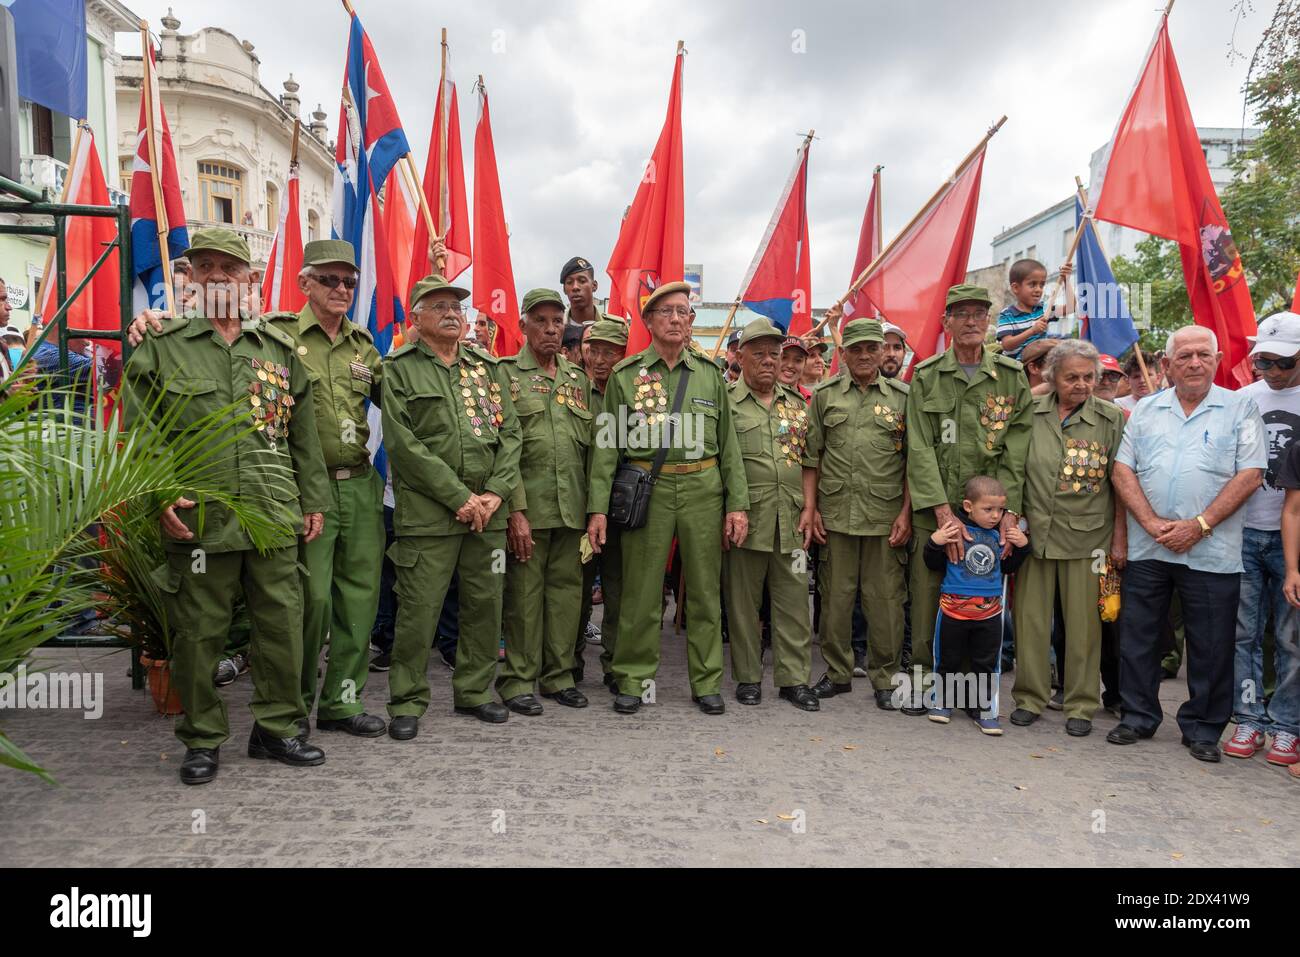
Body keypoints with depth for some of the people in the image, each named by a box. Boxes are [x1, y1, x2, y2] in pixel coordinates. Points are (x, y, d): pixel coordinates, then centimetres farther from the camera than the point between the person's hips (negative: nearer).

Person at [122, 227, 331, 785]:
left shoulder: (278, 348, 13)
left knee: (283, 624, 7)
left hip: (275, 516, 3)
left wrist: (314, 500, 11)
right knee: (198, 632, 6)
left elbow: (303, 435, 14)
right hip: (197, 519, -2)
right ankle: (202, 739, 23)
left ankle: (277, 728, 23)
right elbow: (138, 430, 1)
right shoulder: (162, 346, 5)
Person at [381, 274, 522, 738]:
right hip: (427, 513, -4)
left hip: (487, 511, 5)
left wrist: (495, 492, -6)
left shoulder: (488, 368, 14)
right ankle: (407, 702, 13)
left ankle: (473, 691, 25)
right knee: (419, 608, -2)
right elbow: (404, 444, -10)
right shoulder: (399, 370, 0)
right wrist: (461, 497, -13)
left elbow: (510, 434, 10)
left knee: (485, 603, 10)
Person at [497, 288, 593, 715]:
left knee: (567, 590, 9)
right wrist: (515, 510, -15)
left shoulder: (578, 380, 16)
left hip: (572, 507, 5)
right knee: (524, 591, 1)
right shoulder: (506, 374, 0)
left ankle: (558, 675, 22)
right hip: (528, 505, -5)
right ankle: (518, 680, 13)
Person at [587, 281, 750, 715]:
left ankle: (706, 682, 20)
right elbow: (607, 445, 2)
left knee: (705, 590, 8)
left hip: (703, 489, 2)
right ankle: (633, 679, 18)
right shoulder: (625, 374, 4)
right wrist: (598, 507, -5)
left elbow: (728, 444, 9)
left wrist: (737, 503, 3)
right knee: (641, 593, 3)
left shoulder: (710, 373, 10)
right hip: (646, 490, -2)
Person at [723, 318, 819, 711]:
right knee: (743, 601, 5)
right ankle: (748, 677, 18)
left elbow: (809, 461, 15)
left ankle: (794, 678, 16)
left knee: (794, 599, 6)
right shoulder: (725, 402, 0)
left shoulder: (797, 404, 15)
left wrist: (808, 508, 4)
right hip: (745, 519, -4)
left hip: (791, 520, 4)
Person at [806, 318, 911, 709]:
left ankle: (885, 679, 17)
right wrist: (811, 508, 2)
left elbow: (913, 460, 5)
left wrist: (906, 512, -2)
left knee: (885, 598, 3)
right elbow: (812, 456, 9)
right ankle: (838, 673, 21)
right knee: (835, 595, 7)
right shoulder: (825, 395, 8)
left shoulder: (901, 397, 5)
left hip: (886, 515, -1)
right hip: (836, 514, 1)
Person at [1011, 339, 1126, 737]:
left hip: (1087, 536, -1)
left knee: (1083, 623, 5)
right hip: (1035, 532, 2)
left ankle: (1082, 704, 19)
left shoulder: (1111, 418, 1)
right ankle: (1030, 696, 21)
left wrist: (1120, 538, -1)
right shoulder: (1031, 412, 4)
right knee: (1030, 617, 6)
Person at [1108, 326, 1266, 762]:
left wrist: (1199, 526, -14)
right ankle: (1138, 717, 23)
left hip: (1212, 552, -2)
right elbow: (1123, 470, 4)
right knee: (1137, 635, 9)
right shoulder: (1146, 410, 10)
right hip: (1146, 547, 3)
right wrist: (1152, 523, -9)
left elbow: (1249, 475, -6)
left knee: (1210, 645, 6)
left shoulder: (1241, 409, 2)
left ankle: (1202, 727, 22)